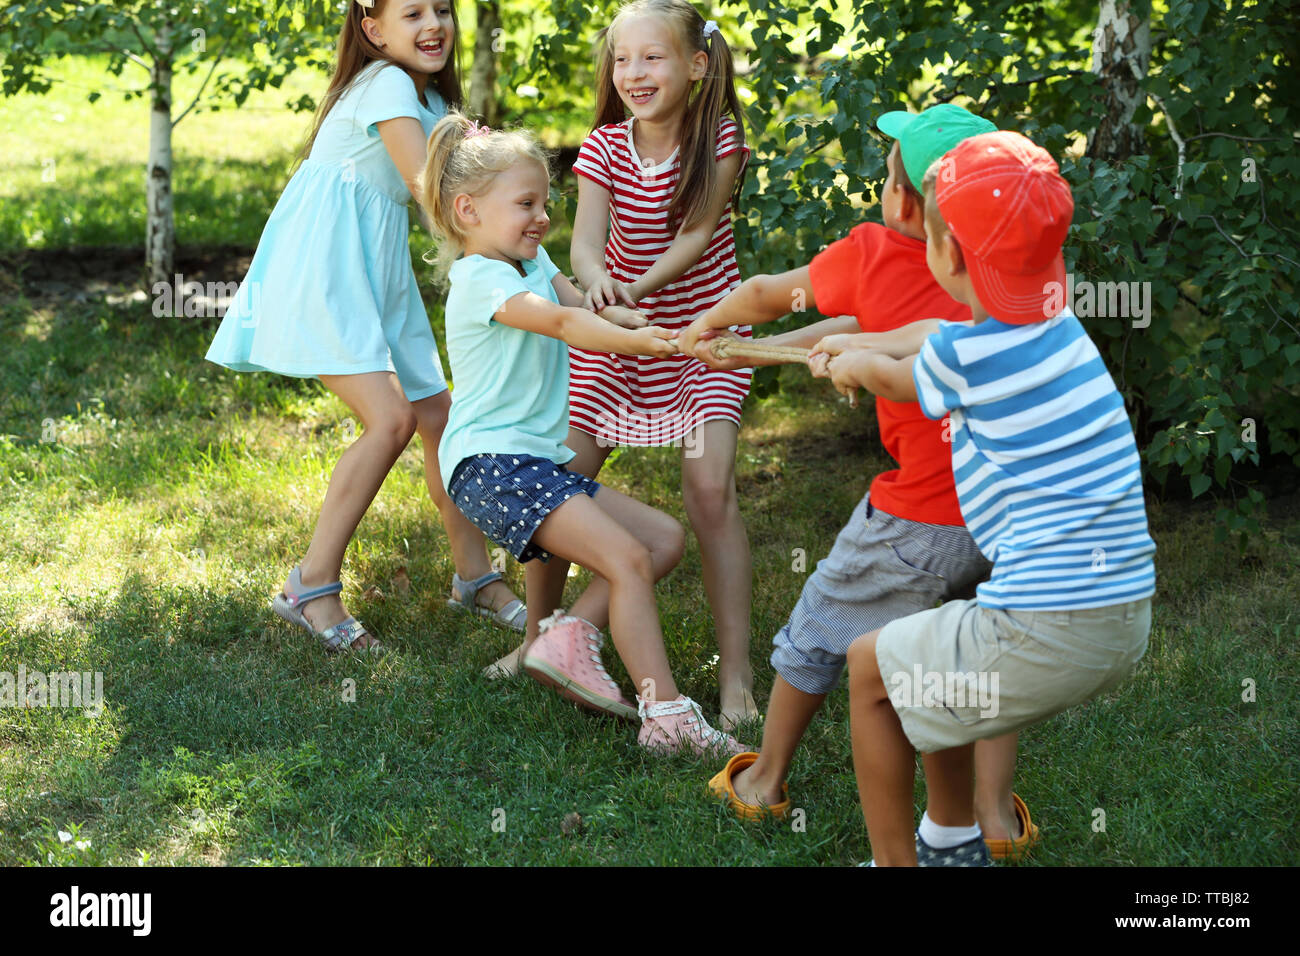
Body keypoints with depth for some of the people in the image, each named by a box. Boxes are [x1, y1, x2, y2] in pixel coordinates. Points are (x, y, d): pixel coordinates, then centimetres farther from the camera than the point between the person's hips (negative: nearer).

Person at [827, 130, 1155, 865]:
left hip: (1048, 630, -8)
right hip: (1127, 620, 8)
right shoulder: (1055, 326, 9)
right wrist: (856, 351, 40)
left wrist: (849, 366, 33)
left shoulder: (967, 355, -12)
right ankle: (953, 842, 41)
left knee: (871, 669, 17)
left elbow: (889, 377, 13)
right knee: (930, 655, 31)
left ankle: (894, 860, 23)